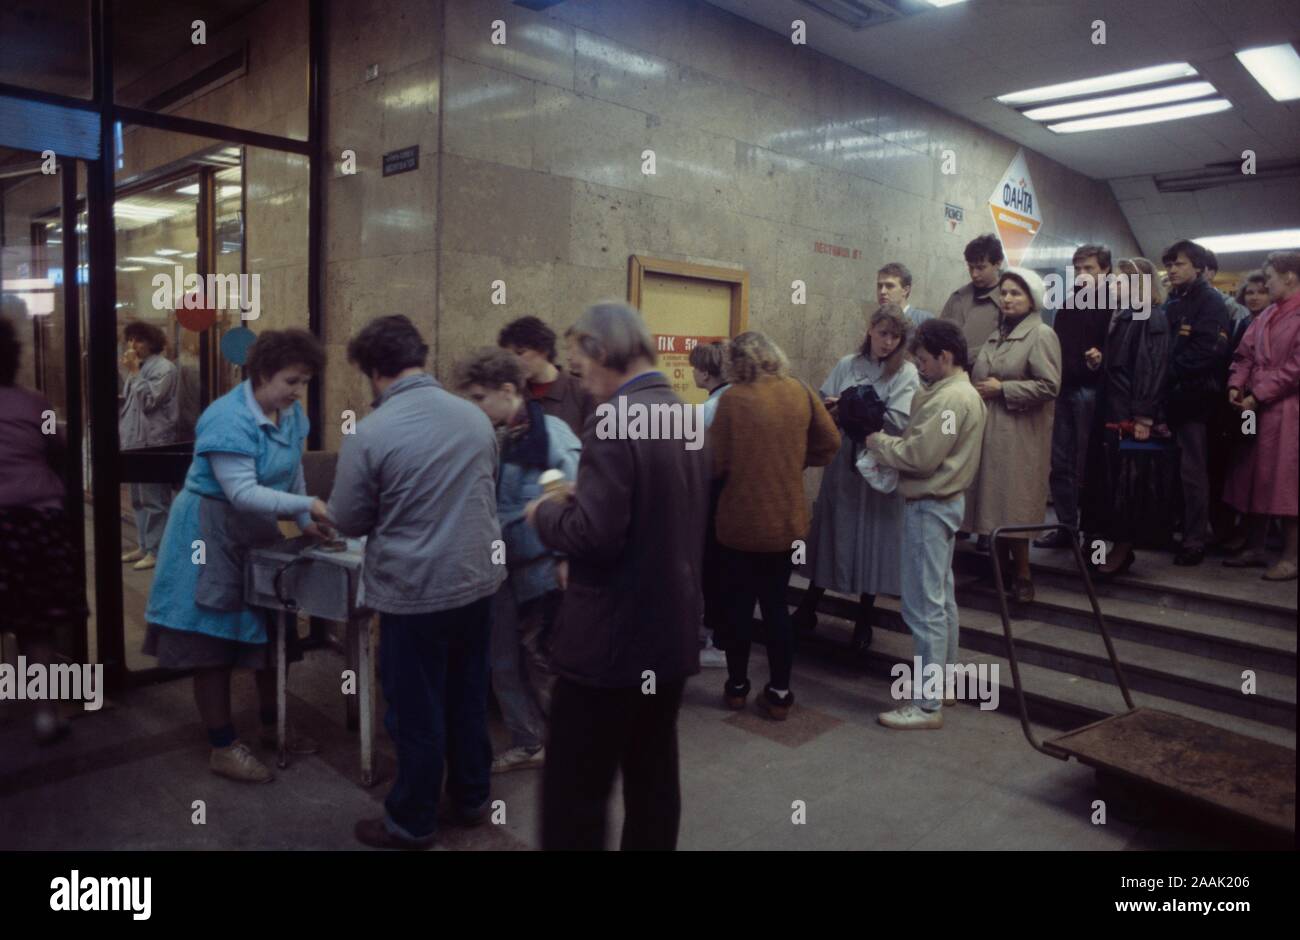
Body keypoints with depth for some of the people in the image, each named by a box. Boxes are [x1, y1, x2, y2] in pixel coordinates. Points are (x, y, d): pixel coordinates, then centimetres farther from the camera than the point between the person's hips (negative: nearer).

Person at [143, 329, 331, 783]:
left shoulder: (291, 413, 1)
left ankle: (272, 726, 32)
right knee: (212, 643, 2)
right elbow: (241, 493, -30)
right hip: (212, 534, -8)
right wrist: (306, 505, -34)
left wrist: (306, 521, -3)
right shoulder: (229, 419, -25)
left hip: (257, 532, 8)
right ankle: (223, 748, 13)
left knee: (269, 631, 15)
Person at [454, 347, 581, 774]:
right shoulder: (491, 437, 5)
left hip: (541, 567, -7)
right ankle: (527, 742, 31)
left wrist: (568, 558, -16)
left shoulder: (551, 432, -14)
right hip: (501, 566, 7)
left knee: (542, 661, 5)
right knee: (504, 661, 14)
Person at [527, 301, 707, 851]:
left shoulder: (612, 426, -20)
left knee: (574, 793, 4)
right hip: (673, 631, 9)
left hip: (611, 639, -9)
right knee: (654, 778, 18)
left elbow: (593, 537, -25)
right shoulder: (683, 417, 9)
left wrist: (546, 513, -6)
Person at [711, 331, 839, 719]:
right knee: (776, 604, 13)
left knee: (740, 605, 12)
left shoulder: (733, 398, -13)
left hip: (741, 521, -3)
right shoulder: (800, 392, -2)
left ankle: (737, 687, 25)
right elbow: (830, 442, 2)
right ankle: (779, 694, 17)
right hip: (787, 520, 3)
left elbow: (715, 464, -12)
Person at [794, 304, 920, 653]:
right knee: (833, 533, 9)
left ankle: (864, 619, 22)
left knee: (873, 539, 6)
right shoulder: (846, 366, 6)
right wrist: (831, 410, -21)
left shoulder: (906, 373, -2)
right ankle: (809, 605, 24)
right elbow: (823, 406, 1)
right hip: (841, 463, 2)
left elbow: (899, 420, -14)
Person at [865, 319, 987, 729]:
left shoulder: (950, 398, -20)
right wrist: (891, 440, -2)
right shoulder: (963, 392, 13)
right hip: (943, 501, 11)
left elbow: (919, 456, -24)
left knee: (924, 606, -6)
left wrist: (879, 442, -10)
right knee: (942, 597, 18)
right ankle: (942, 680, 31)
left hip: (929, 507, -11)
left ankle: (927, 705, 0)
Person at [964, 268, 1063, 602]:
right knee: (995, 500, 10)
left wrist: (1002, 390, -14)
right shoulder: (997, 334, 16)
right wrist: (979, 392, 7)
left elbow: (1050, 386, -16)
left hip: (1018, 435, -7)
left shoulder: (1042, 335, -7)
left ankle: (1022, 575, 7)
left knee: (1013, 502, -4)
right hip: (989, 429, 7)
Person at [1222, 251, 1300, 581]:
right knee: (1255, 478, 11)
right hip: (1258, 407, 8)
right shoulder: (1267, 315, 15)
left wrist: (1258, 395, -16)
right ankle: (1254, 548, 20)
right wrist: (1236, 385, -5)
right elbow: (1245, 352, 12)